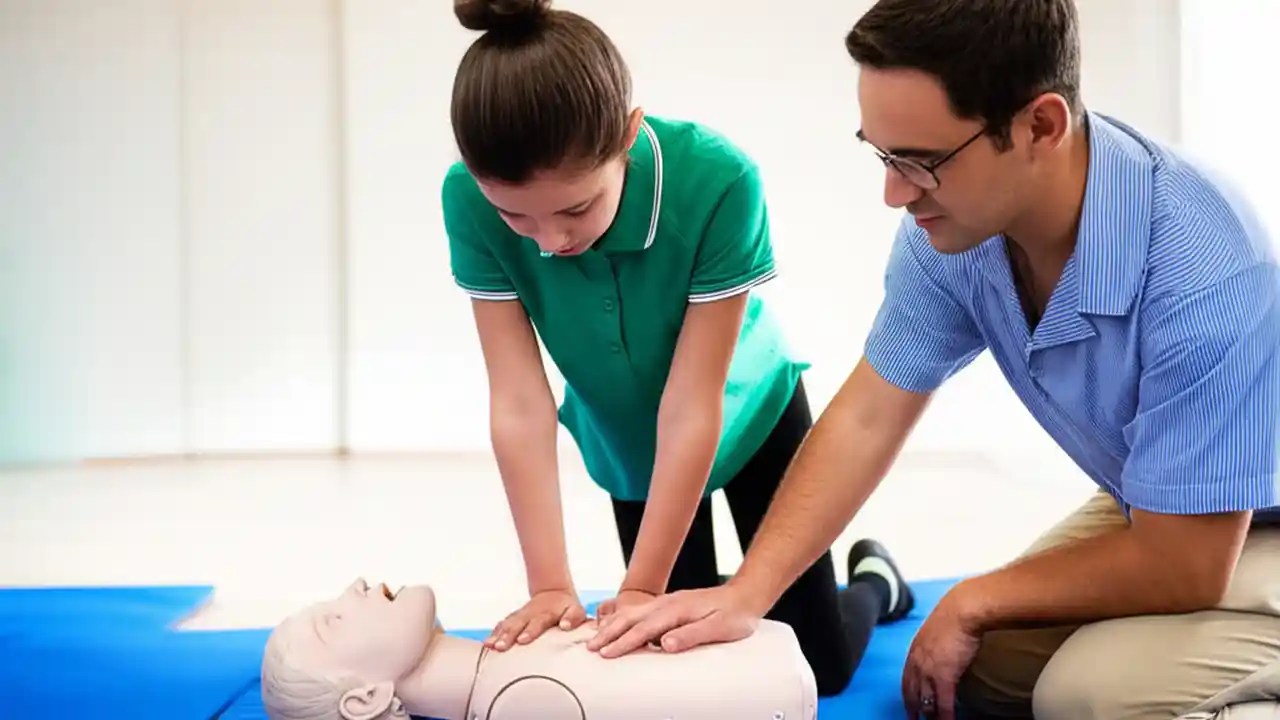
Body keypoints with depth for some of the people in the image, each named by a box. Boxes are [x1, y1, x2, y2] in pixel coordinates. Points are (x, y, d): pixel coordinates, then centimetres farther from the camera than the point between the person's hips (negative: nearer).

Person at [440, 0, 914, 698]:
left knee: (820, 667, 5)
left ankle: (873, 577, 37)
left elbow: (692, 407, -33)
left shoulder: (718, 181, -39)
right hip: (625, 443, 2)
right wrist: (550, 586, -31)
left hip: (747, 417, -2)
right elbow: (518, 404, -28)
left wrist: (641, 588, -30)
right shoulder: (470, 200, -31)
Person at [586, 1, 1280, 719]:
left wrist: (974, 603, -17)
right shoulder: (951, 223, -18)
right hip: (1155, 511, 6)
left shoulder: (1206, 276, -37)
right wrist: (746, 593, -18)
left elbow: (1183, 569, -29)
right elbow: (866, 419, -9)